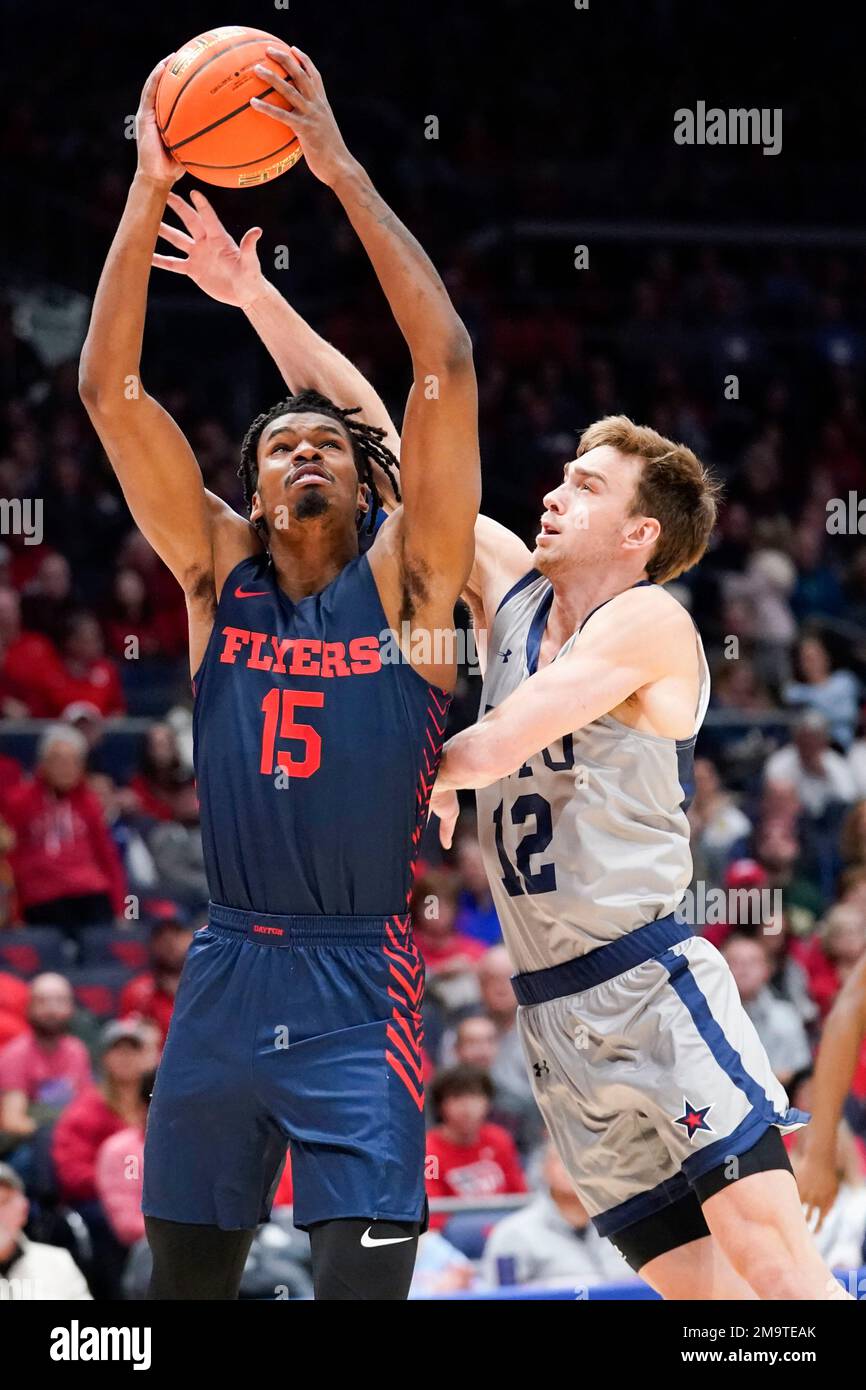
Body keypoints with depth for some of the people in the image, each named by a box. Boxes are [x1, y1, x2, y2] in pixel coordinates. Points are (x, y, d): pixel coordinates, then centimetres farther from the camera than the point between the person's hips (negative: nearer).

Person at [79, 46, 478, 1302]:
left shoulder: (404, 575, 0)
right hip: (226, 972, 4)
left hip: (359, 983, -4)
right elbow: (109, 389, 0)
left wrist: (343, 171, -13)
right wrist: (150, 192, -8)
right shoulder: (218, 574, 7)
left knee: (364, 1277, -14)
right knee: (183, 1279, 9)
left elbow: (445, 368, -11)